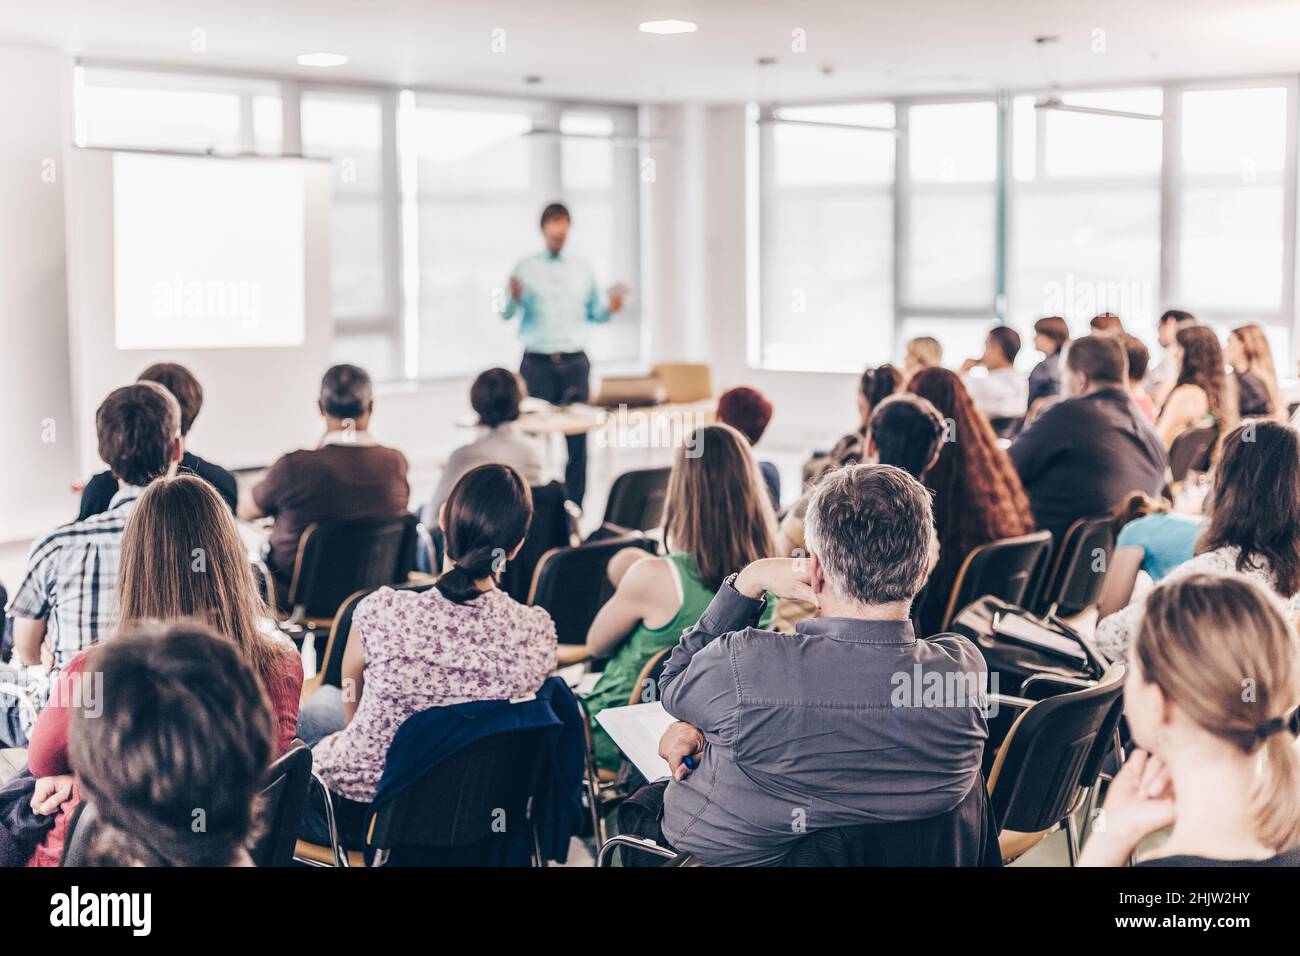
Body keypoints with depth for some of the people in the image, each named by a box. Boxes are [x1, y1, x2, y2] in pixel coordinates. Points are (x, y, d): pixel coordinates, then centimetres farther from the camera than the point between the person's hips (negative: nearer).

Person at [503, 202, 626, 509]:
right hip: (537, 364, -2)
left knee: (578, 437, -2)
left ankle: (574, 507, 2)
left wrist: (610, 308, -4)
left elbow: (594, 313, 16)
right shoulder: (525, 268, 5)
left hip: (574, 364, 2)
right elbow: (505, 314, -2)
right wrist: (514, 297, -22)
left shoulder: (583, 270, 13)